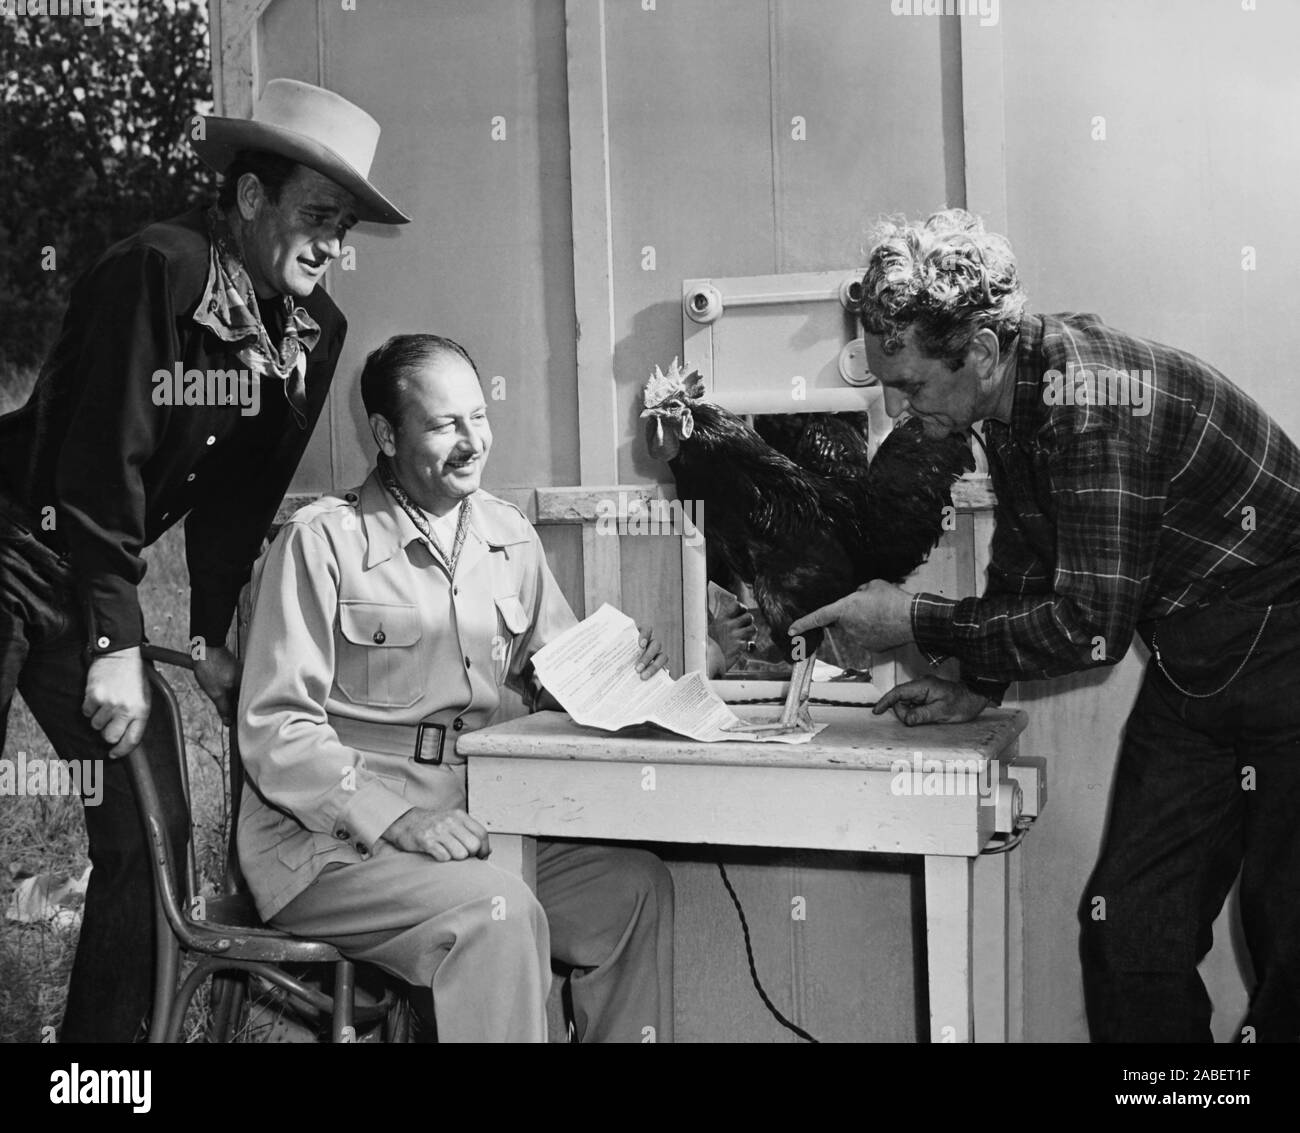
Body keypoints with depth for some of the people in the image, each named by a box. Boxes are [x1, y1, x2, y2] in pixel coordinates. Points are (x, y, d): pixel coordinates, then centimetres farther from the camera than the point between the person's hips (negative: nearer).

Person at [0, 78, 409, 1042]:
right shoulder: (157, 270, -19)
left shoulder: (316, 330, 1)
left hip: (99, 570, 7)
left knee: (151, 826, 3)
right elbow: (104, 461, -23)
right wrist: (115, 644, -23)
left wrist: (211, 636, 3)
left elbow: (241, 498, 6)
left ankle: (105, 1033, 17)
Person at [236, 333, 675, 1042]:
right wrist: (397, 819, -23)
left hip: (464, 823, 6)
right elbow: (275, 730, -13)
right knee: (499, 913, -29)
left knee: (637, 883, -9)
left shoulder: (510, 539, 10)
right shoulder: (321, 541, -10)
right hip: (331, 838, -6)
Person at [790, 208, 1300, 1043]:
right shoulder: (1015, 395, -1)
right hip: (1193, 671, 8)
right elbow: (1026, 568, 11)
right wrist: (980, 689, 4)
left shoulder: (1095, 404, -28)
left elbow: (1088, 625, -28)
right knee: (1127, 927, 5)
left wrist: (917, 621, -19)